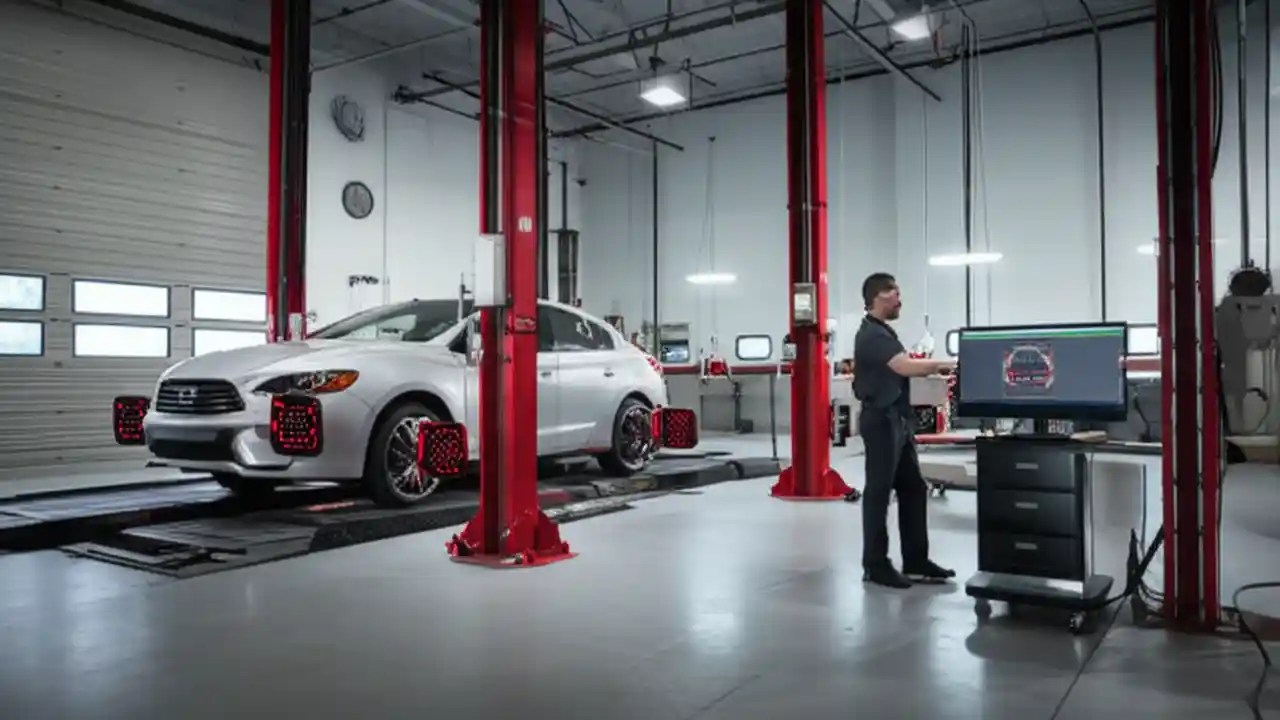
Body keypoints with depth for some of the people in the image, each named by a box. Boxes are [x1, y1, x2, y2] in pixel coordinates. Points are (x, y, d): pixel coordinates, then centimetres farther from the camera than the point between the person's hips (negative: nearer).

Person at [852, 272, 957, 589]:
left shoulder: (883, 332, 16)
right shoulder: (872, 335, -17)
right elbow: (908, 367, -27)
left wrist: (935, 366, 14)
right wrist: (944, 364, -17)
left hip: (897, 419, 10)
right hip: (881, 420, -10)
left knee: (913, 489, 12)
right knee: (878, 492, -3)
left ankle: (916, 560, 20)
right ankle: (875, 565, 6)